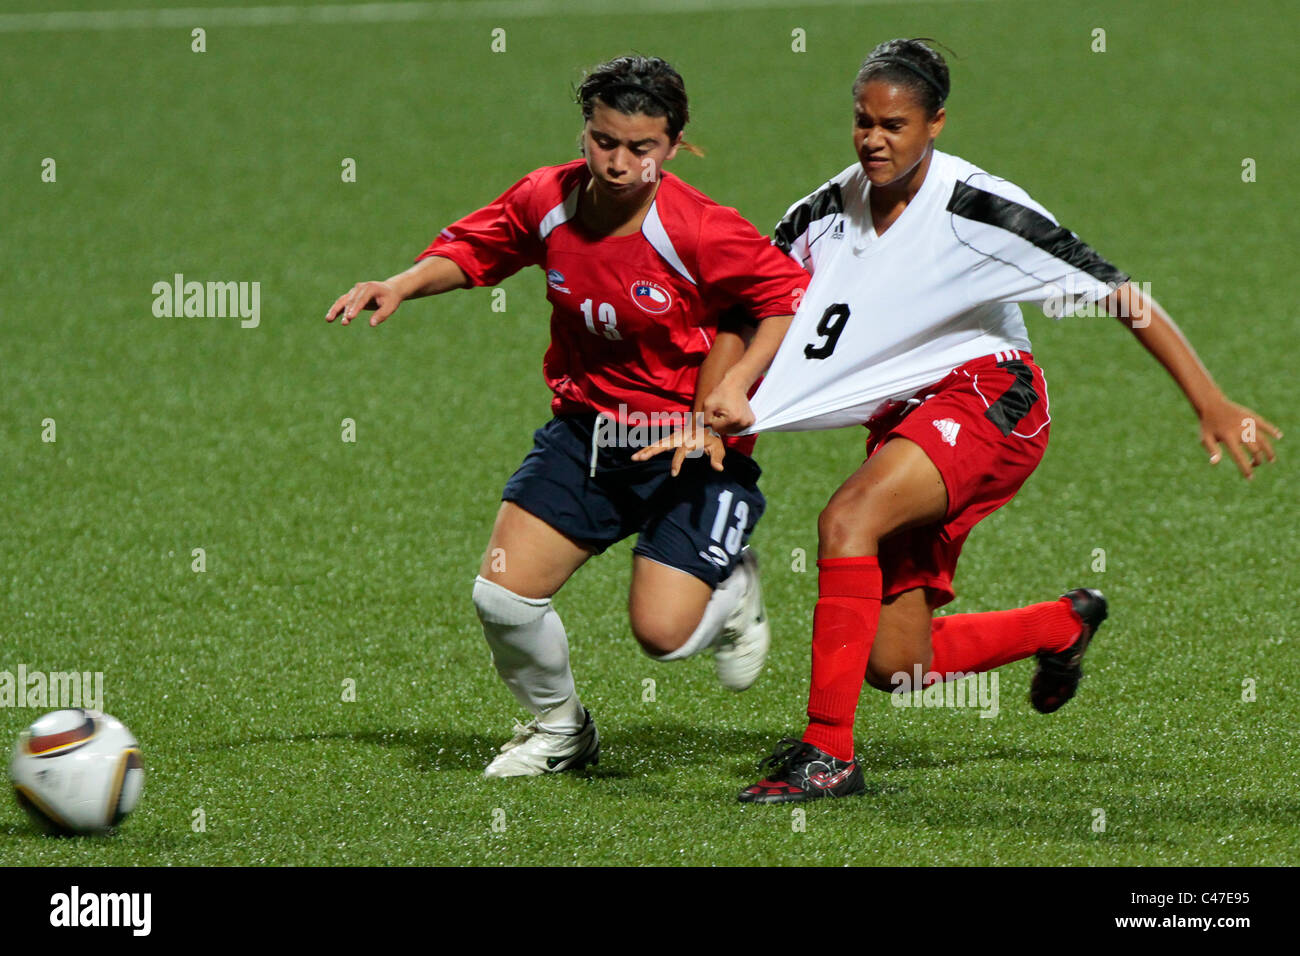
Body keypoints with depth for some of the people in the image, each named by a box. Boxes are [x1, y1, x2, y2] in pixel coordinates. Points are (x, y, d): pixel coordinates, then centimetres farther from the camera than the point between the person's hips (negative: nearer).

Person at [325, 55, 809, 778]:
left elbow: (791, 297, -13)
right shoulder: (545, 201, -7)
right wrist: (405, 283, -5)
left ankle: (731, 587, 21)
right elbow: (472, 250, 12)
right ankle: (561, 729, 24)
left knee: (663, 632, -18)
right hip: (586, 430, 5)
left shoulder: (698, 231, -22)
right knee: (503, 596, -7)